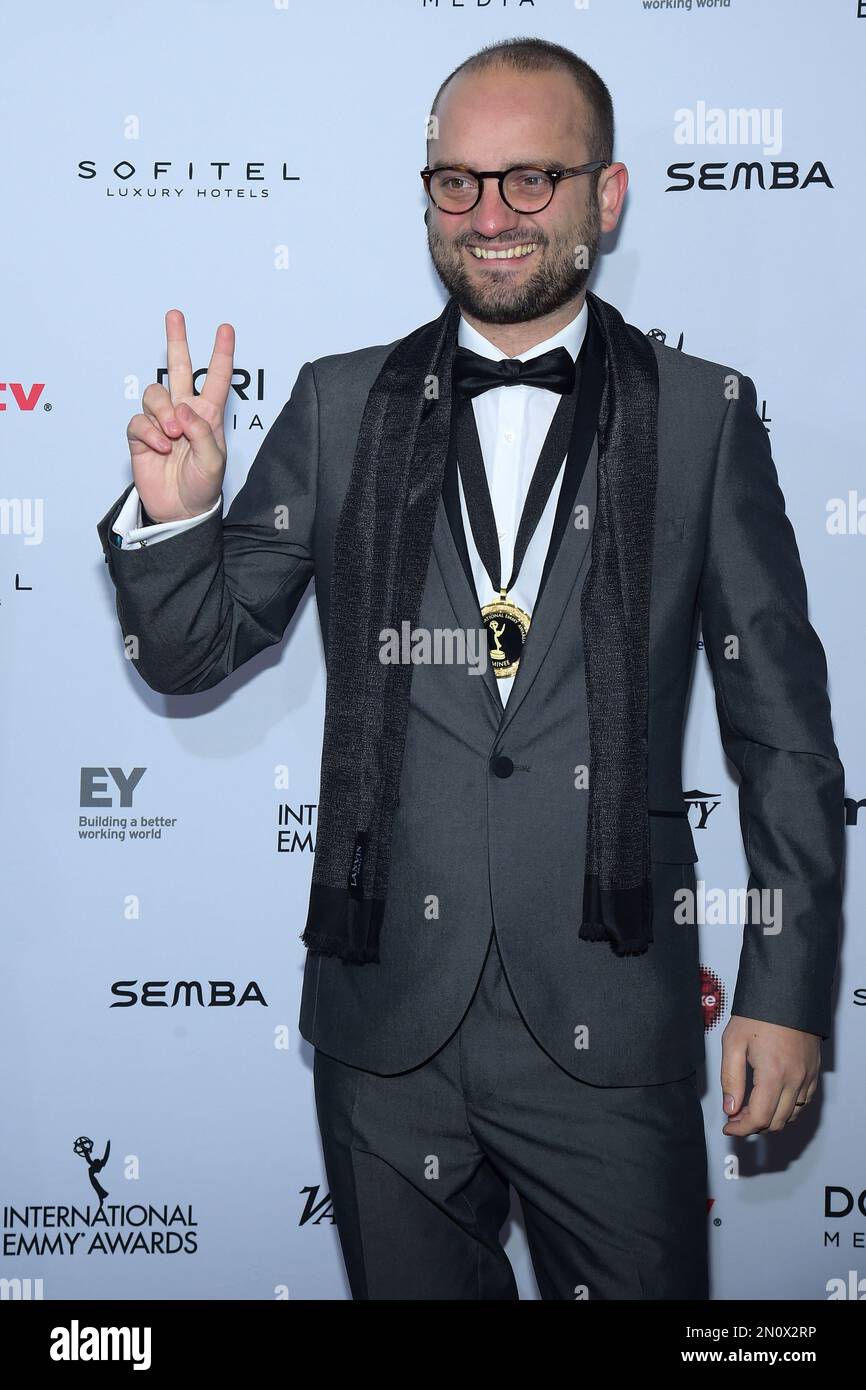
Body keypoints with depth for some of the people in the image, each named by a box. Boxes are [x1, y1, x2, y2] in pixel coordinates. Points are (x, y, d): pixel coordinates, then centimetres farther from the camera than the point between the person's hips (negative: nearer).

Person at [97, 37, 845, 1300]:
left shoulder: (703, 417, 0)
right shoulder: (340, 406, 4)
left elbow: (783, 729, 2)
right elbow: (190, 653, 6)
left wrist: (786, 992, -1)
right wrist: (174, 511, -14)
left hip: (609, 1036, -1)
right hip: (386, 1019, 2)